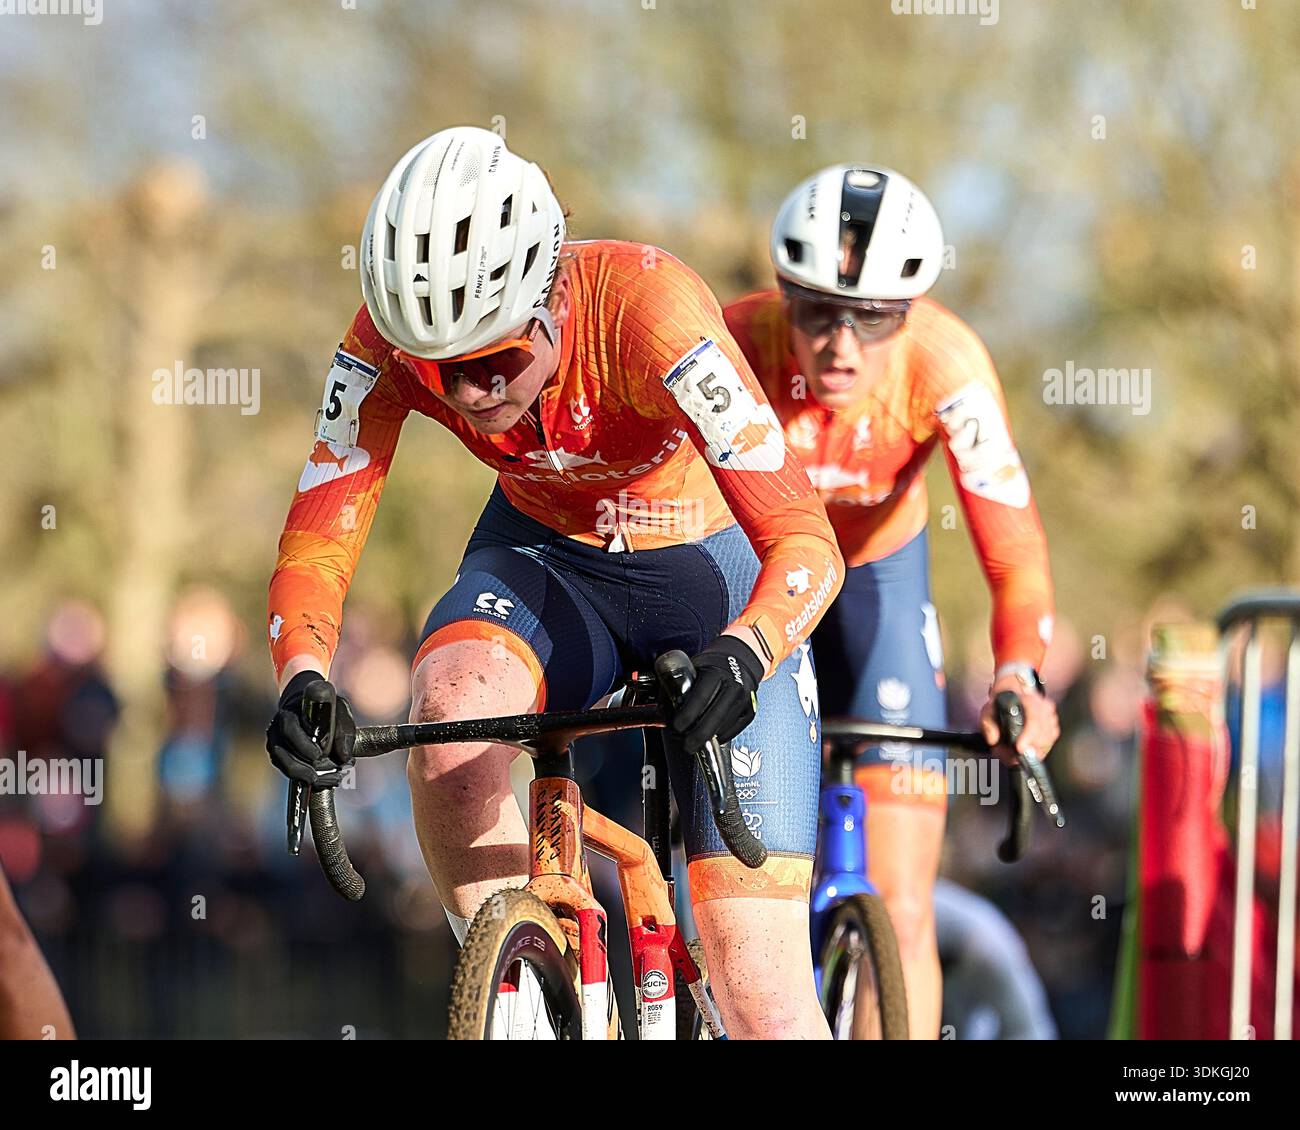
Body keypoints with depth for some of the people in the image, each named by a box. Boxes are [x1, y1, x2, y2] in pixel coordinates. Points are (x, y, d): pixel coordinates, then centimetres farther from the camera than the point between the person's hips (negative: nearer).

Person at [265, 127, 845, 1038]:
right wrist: (303, 679, -41)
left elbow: (807, 544, -37)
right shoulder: (390, 342, -24)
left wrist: (741, 657, -57)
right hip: (544, 560, 3)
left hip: (712, 571, -3)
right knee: (449, 722, -34)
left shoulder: (645, 307, -33)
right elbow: (316, 546, -19)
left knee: (764, 1005, -12)